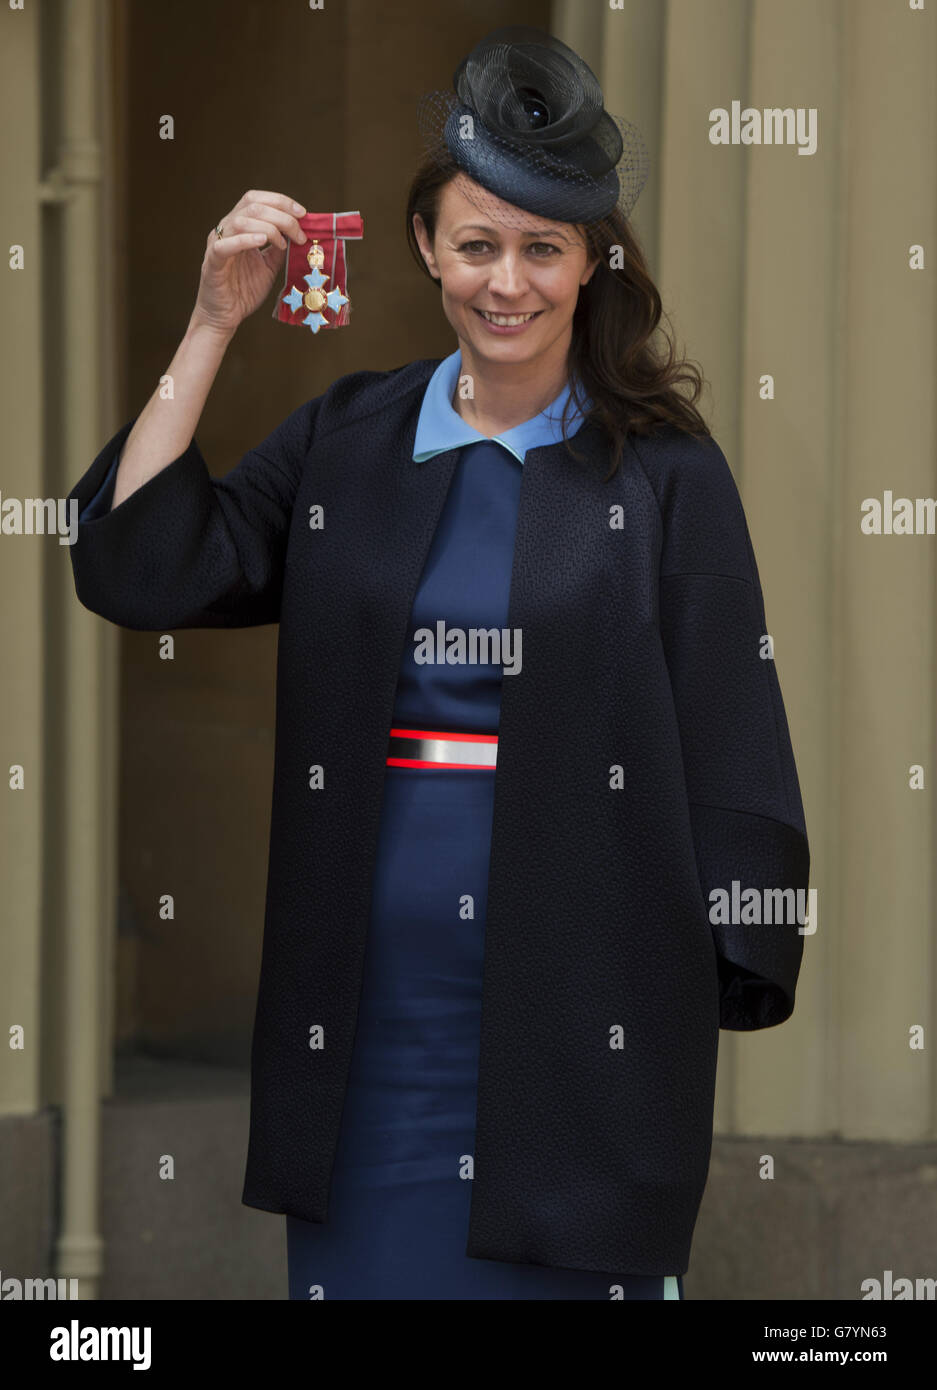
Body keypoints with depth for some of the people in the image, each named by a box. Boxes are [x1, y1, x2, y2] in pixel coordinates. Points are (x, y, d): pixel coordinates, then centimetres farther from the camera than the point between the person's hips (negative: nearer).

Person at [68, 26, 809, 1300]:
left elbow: (730, 739, -3)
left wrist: (723, 979, -9)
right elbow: (135, 568, -1)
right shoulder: (347, 442, 8)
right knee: (372, 1263, 7)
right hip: (376, 987, 3)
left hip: (577, 990, -3)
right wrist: (214, 326, -3)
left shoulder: (665, 469, -2)